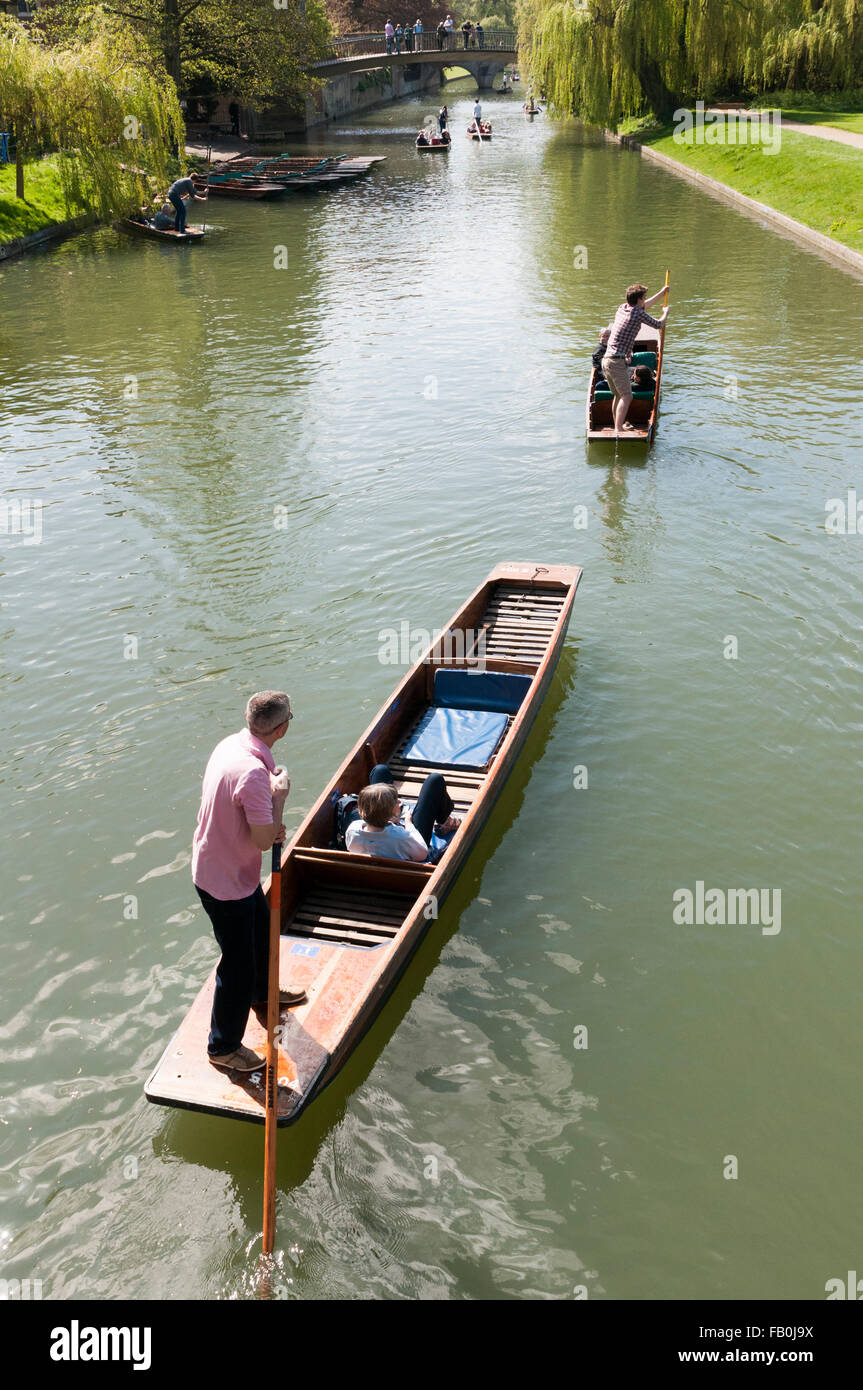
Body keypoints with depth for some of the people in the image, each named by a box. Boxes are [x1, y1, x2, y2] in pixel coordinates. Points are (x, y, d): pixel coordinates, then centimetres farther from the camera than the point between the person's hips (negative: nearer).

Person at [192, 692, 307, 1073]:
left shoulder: (230, 744, -4)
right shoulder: (253, 772, -34)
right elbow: (263, 840, -27)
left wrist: (271, 825, -1)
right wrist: (280, 794, -18)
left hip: (236, 870, 10)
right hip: (226, 883, -10)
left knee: (261, 932, 31)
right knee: (237, 963, 7)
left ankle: (262, 991, 57)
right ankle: (223, 1047, 25)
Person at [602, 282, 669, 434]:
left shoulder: (622, 308, 17)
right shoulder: (638, 313, -7)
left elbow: (645, 305, 35)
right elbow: (658, 324, 7)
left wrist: (662, 292, 43)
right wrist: (665, 313, 27)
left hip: (606, 359, 9)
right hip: (617, 361, -9)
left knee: (618, 395, 21)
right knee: (626, 396, -15)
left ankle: (618, 425, 31)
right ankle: (618, 430, -27)